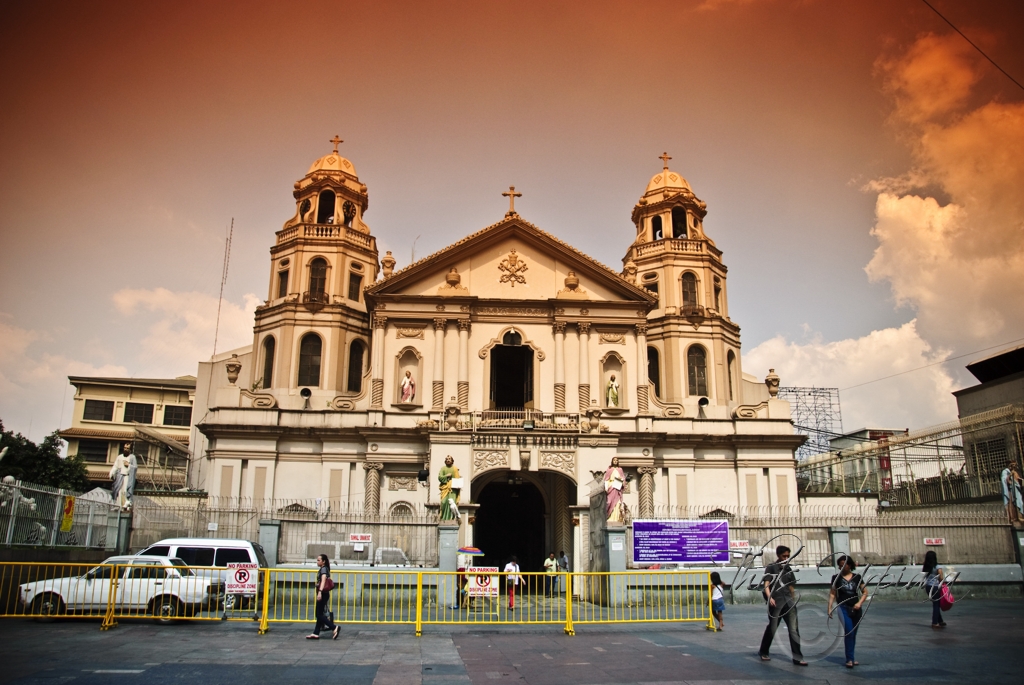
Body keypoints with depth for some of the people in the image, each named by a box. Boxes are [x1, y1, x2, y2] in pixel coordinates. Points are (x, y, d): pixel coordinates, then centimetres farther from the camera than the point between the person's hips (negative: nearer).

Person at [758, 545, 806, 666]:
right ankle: (763, 652, 22)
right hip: (776, 603, -5)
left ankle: (797, 657, 0)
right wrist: (769, 597, -29)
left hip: (789, 602, 5)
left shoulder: (788, 569, 14)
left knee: (794, 629, -2)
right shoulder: (771, 568, -3)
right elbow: (766, 584, -14)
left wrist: (794, 600, 19)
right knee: (772, 628, 5)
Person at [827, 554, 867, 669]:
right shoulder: (836, 578, 0)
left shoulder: (857, 577, 3)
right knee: (848, 631, -17)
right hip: (843, 608, -2)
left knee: (853, 634, 11)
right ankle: (850, 659, -11)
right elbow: (832, 594, 2)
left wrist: (859, 603, -12)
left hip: (855, 609, 2)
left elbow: (865, 592, 4)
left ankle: (851, 658, 25)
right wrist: (830, 608, -6)